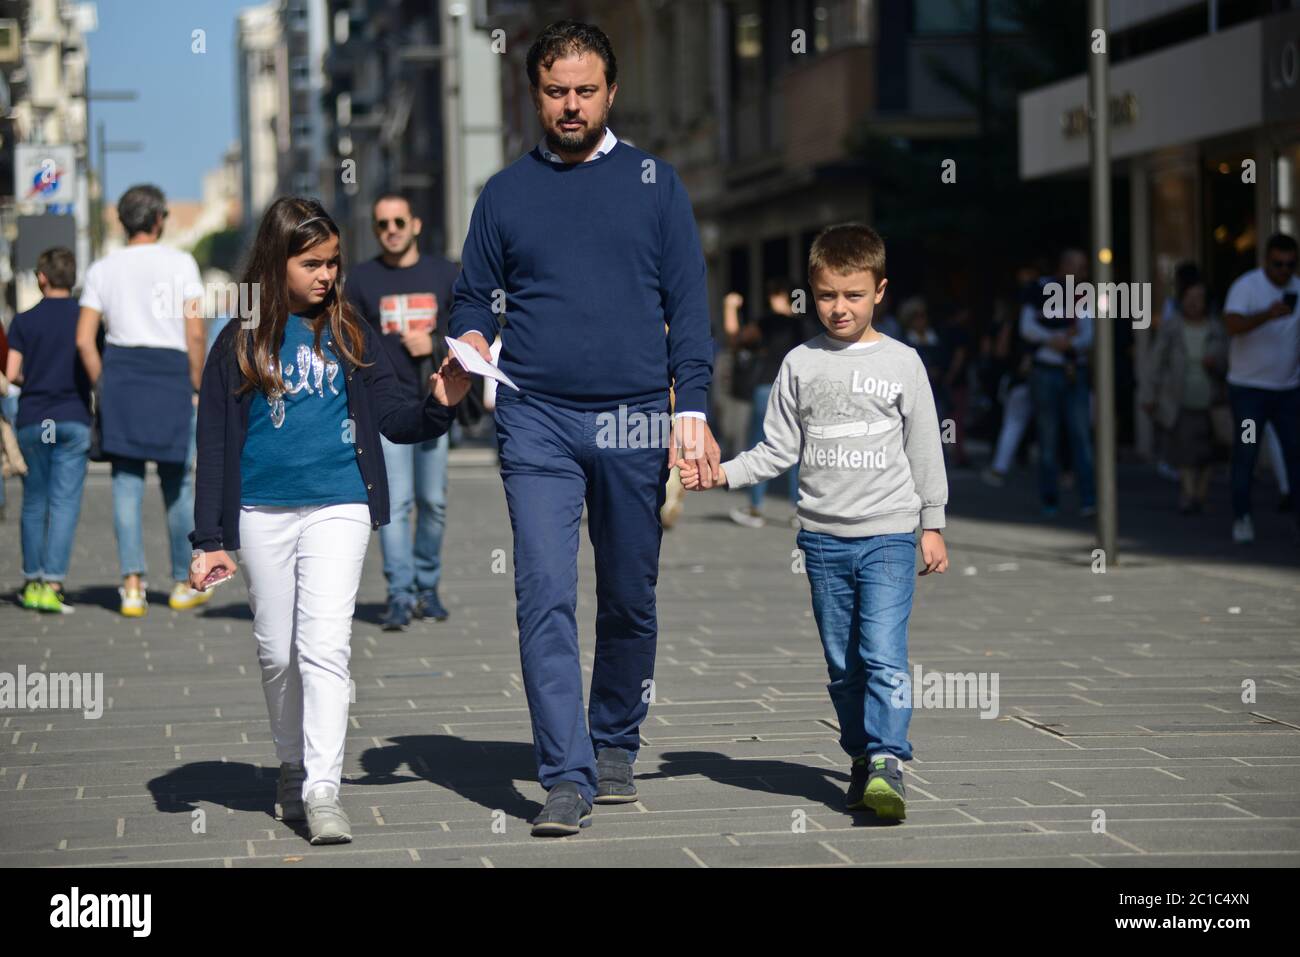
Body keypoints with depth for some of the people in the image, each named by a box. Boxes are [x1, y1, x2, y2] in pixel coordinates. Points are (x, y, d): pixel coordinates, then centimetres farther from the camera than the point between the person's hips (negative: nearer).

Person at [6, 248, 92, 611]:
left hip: (31, 421, 1)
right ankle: (53, 583, -13)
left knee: (34, 503, 13)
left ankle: (31, 581, 18)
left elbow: (11, 374, -3)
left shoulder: (24, 321, 0)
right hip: (73, 419, -1)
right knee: (65, 503, -3)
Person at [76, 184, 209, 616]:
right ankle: (183, 584, 19)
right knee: (177, 483, 10)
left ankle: (133, 585, -7)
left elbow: (84, 340, 1)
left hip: (121, 372, 2)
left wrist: (103, 386, 10)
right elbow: (195, 333, -5)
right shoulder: (181, 263, 0)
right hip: (171, 372, -2)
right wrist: (195, 386, 4)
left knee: (127, 482, 3)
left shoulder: (102, 269, 6)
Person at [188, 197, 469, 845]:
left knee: (325, 645, -11)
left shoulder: (350, 335, 5)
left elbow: (393, 418, 5)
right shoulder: (240, 343, 3)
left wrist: (438, 404, -16)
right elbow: (215, 444, 3)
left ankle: (323, 791, -13)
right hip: (263, 514, 1)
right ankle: (292, 768, 29)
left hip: (338, 507, -1)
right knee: (277, 651, 10)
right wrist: (208, 540, 0)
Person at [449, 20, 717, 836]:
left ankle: (615, 746, 26)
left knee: (630, 600, 8)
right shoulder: (506, 193, 11)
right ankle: (569, 778, -11)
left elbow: (688, 304, 5)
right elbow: (475, 299, 15)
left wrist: (692, 412, -5)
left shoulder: (654, 183, 8)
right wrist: (470, 348, -9)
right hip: (536, 421, 0)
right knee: (546, 596, -11)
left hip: (634, 423, 0)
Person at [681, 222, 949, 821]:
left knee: (883, 653, -16)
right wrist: (721, 474, -7)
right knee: (841, 663, 8)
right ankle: (863, 760, 19)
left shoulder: (902, 363, 1)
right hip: (823, 537, 3)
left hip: (888, 534, -3)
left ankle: (888, 763, -19)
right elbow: (777, 450, 7)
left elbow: (925, 450, 6)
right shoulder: (801, 365, 5)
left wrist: (932, 525, 5)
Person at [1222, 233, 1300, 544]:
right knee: (1245, 452, -4)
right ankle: (1241, 519, 3)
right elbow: (1232, 324, -28)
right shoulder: (1246, 286, -11)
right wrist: (1268, 315, -43)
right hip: (1249, 387, -4)